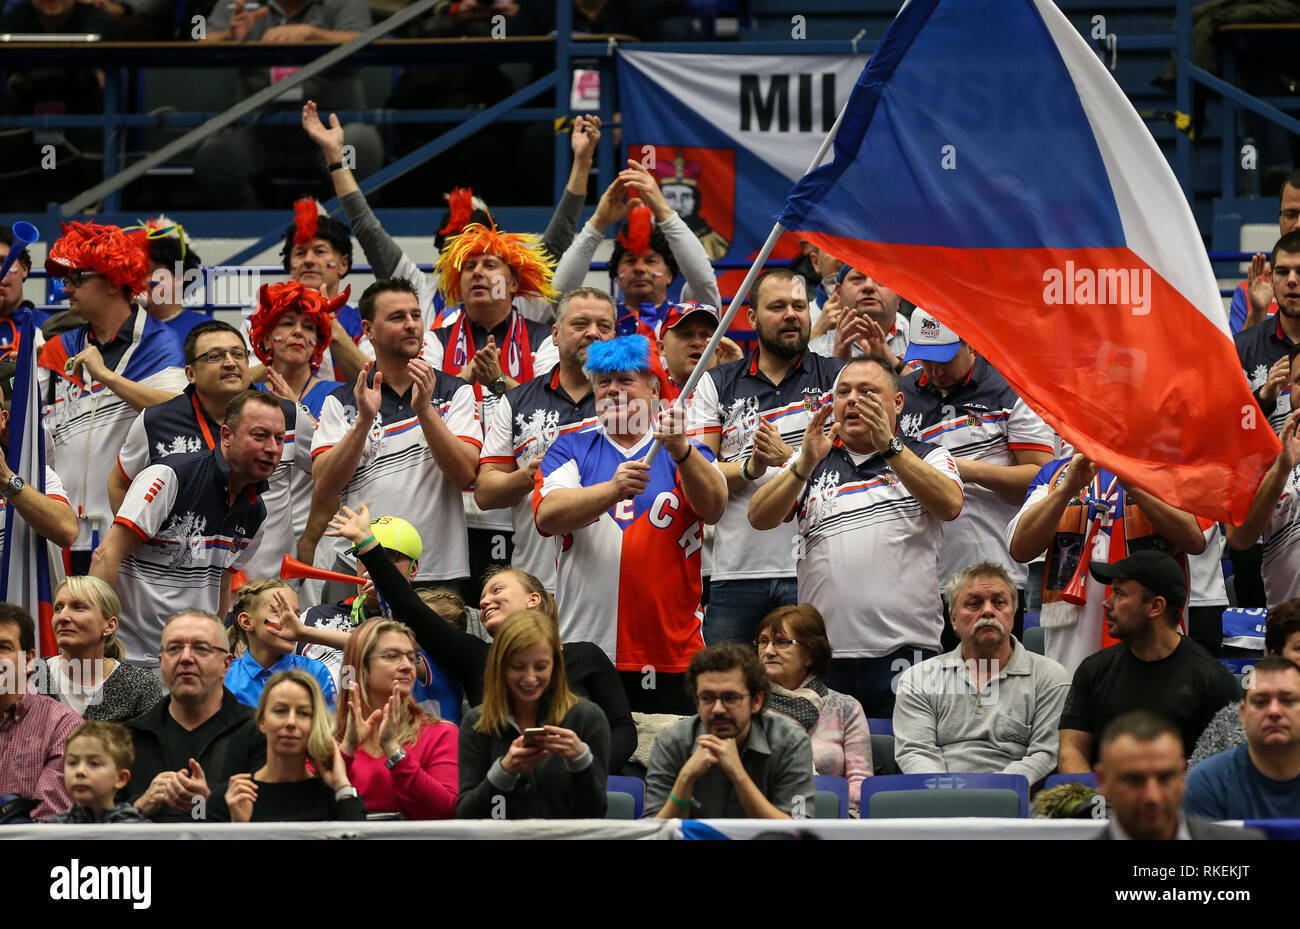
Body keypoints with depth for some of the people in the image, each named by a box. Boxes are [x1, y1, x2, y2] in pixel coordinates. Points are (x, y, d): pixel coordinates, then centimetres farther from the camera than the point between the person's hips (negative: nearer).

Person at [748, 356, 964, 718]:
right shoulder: (812, 461, 18)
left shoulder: (928, 458, 12)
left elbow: (949, 505, -9)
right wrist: (804, 466, -12)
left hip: (904, 649, -2)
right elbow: (760, 518, 4)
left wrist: (889, 446, -18)